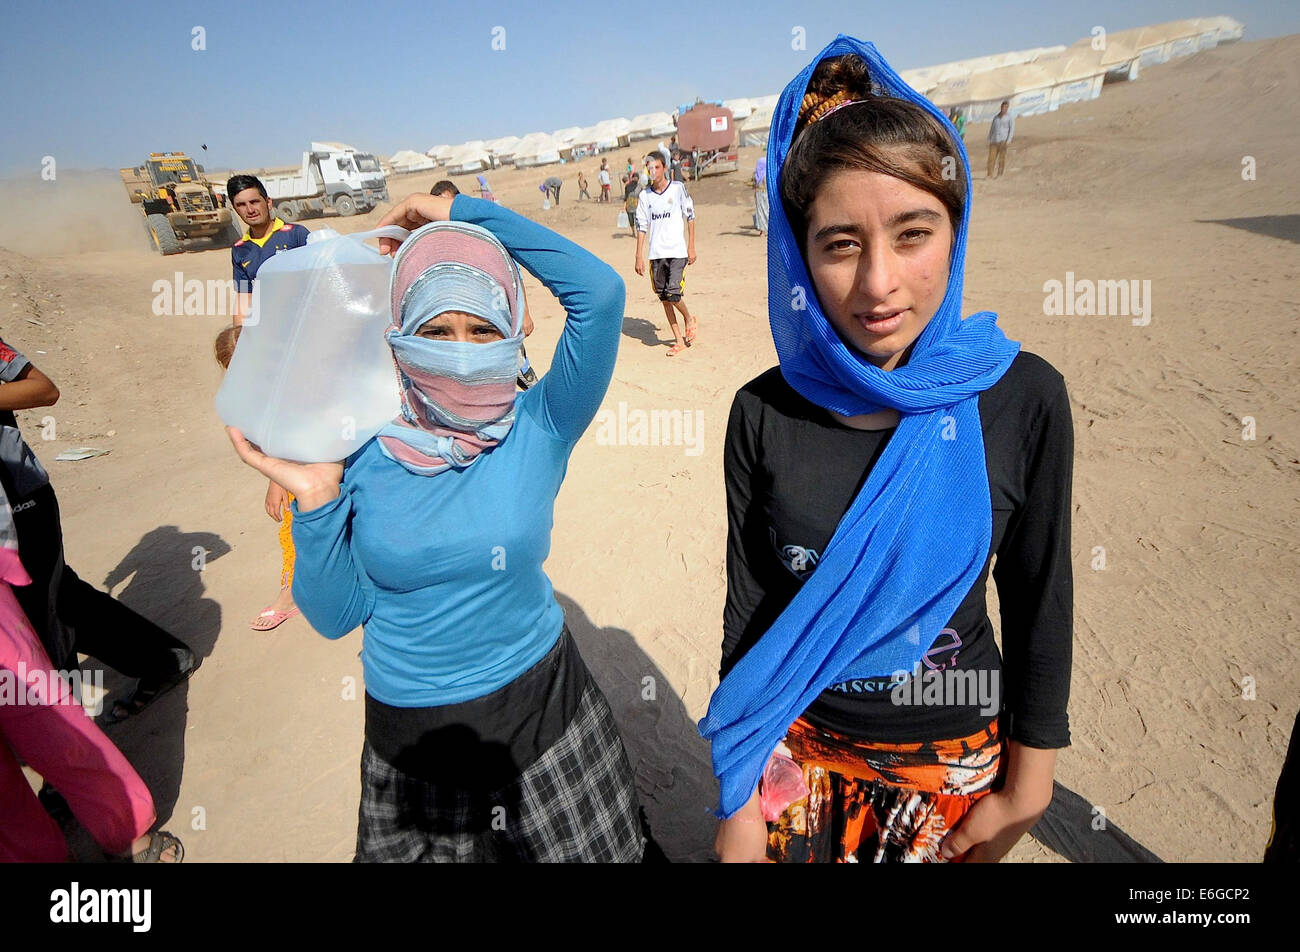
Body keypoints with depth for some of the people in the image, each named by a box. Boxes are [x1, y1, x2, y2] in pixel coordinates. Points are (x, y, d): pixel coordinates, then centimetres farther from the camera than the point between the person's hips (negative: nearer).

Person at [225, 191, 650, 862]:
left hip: (538, 701, -1)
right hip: (408, 724, 2)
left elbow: (601, 292, -28)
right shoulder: (364, 451, -12)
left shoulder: (538, 429, -15)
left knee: (592, 847, 19)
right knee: (425, 845, 25)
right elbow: (335, 616, -7)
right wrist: (315, 498, -21)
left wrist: (467, 214, -21)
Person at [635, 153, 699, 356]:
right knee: (664, 297, 5)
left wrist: (691, 247, 0)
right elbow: (641, 226, 8)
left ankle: (689, 319, 17)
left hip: (677, 251, -3)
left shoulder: (678, 189, 1)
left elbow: (690, 217, 5)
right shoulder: (644, 195, 8)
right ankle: (679, 339, 16)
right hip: (656, 253, 4)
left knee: (673, 294, -15)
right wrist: (639, 256, 3)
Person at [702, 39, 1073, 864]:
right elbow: (748, 609, -7)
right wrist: (739, 804, -2)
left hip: (954, 759, 0)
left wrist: (1025, 791, 0)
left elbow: (1039, 609, -6)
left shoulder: (1023, 399, -15)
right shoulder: (766, 413, -14)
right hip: (796, 747, 0)